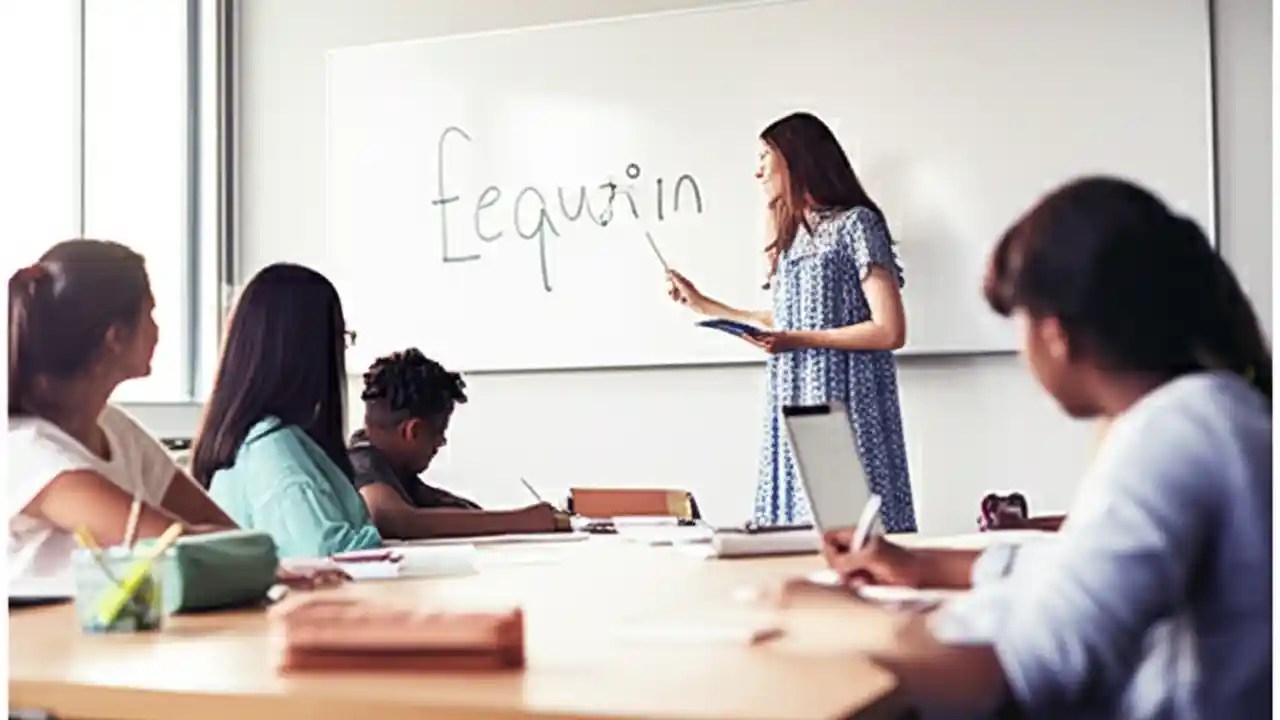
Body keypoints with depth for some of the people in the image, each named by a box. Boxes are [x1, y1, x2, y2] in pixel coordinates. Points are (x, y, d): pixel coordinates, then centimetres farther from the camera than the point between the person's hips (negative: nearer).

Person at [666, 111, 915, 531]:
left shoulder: (856, 224, -6)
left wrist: (800, 340, -17)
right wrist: (704, 306, 24)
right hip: (795, 407, 8)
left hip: (844, 406, -8)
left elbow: (890, 332, -13)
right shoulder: (794, 236, 19)